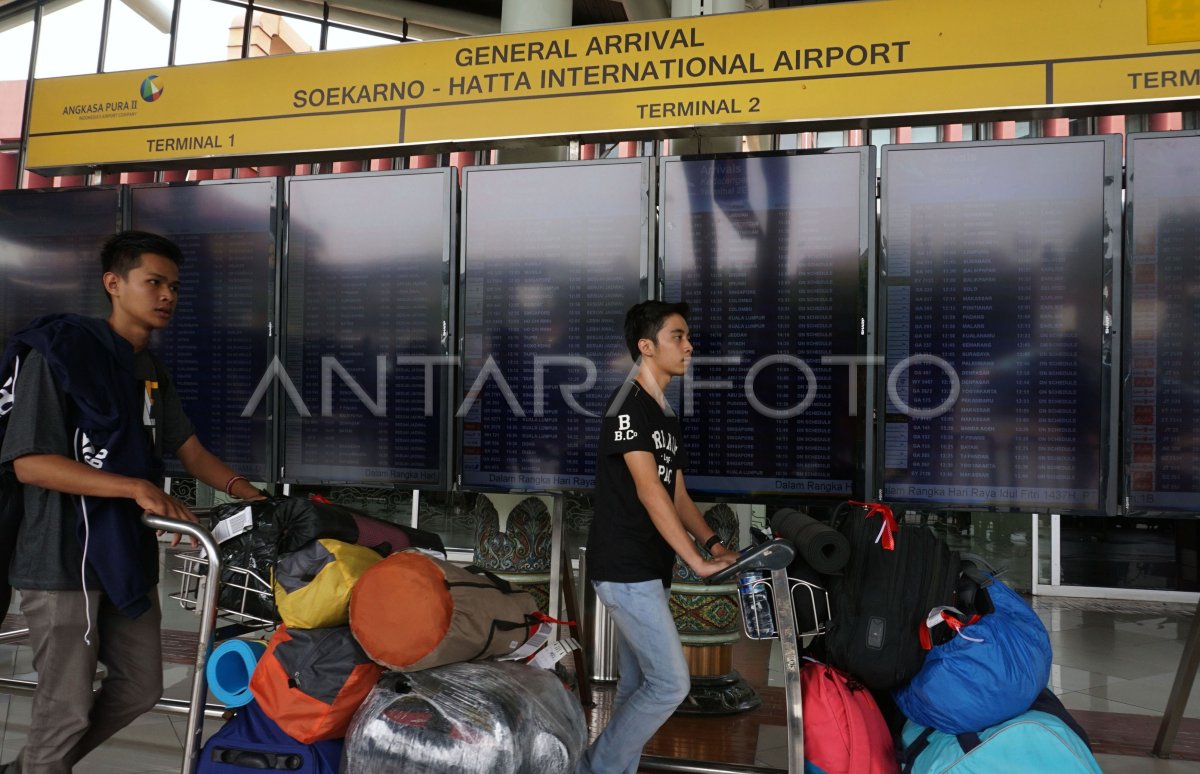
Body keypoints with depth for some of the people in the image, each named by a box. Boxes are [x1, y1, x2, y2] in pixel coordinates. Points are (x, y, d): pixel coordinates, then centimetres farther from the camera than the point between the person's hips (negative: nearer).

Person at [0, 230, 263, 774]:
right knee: (67, 706, 0)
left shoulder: (151, 372, 11)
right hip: (64, 559, -8)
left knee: (140, 689, 15)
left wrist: (246, 493, -4)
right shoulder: (58, 351, -14)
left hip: (126, 552, 8)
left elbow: (190, 451, 13)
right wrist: (137, 489, -25)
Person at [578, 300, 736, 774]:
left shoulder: (665, 415, 16)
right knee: (671, 683, -7)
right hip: (625, 570, -9)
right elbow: (648, 490, -21)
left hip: (647, 570, 9)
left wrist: (713, 543, 1)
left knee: (638, 684, 13)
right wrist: (696, 561, -22)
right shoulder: (628, 405, -13)